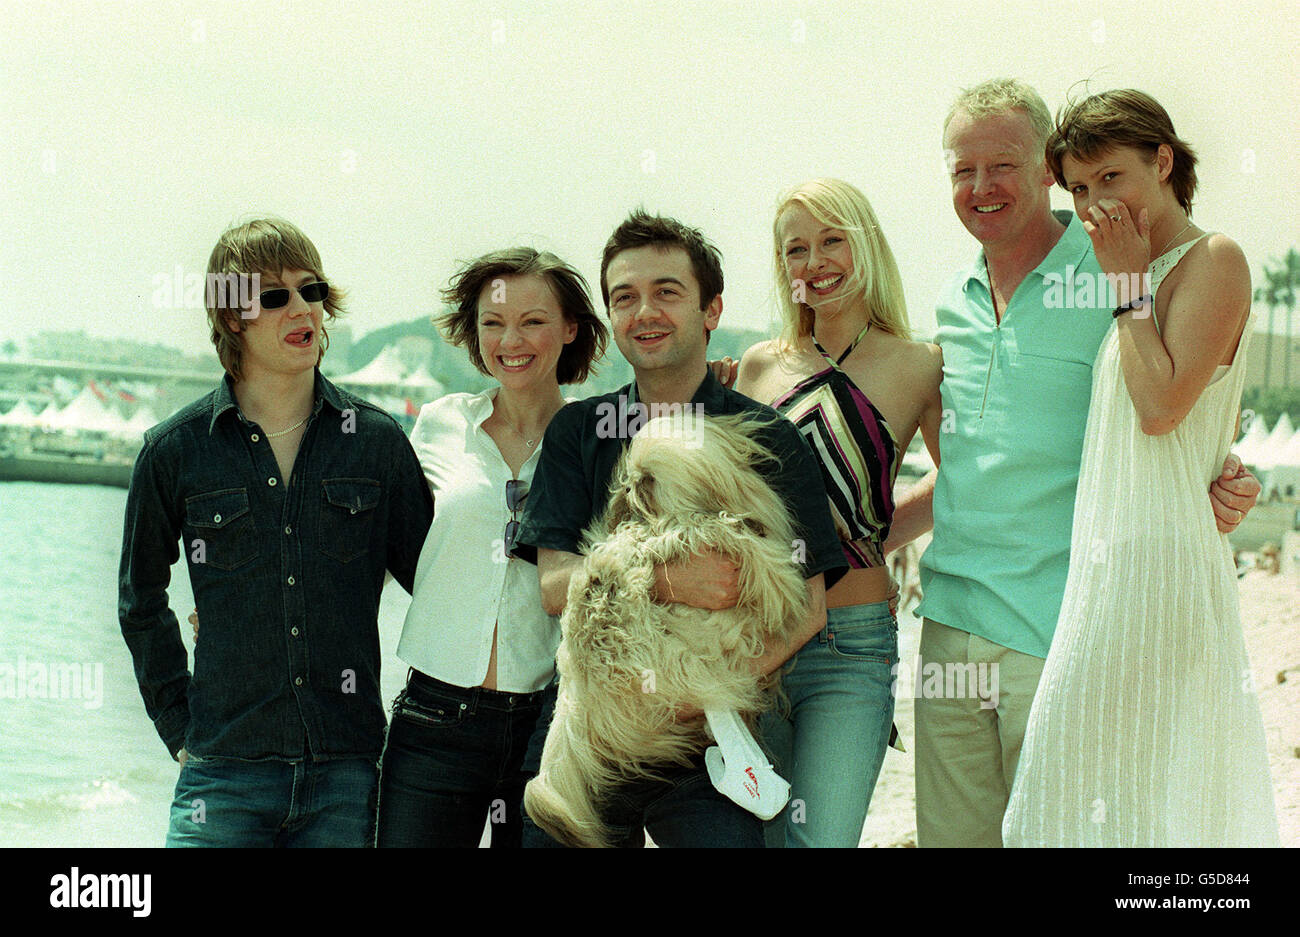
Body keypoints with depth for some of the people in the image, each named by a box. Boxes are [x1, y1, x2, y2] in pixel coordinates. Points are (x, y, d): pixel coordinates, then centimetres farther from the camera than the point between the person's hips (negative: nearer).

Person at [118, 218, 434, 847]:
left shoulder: (377, 440, 4)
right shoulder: (174, 451, 2)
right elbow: (141, 601, 14)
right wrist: (179, 726, 10)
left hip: (347, 774, 1)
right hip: (225, 778, -1)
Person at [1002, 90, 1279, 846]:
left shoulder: (1214, 261, -6)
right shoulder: (1146, 274, 20)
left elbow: (1161, 403, -18)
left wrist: (1129, 281, -7)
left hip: (1162, 562, -9)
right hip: (1112, 563, 9)